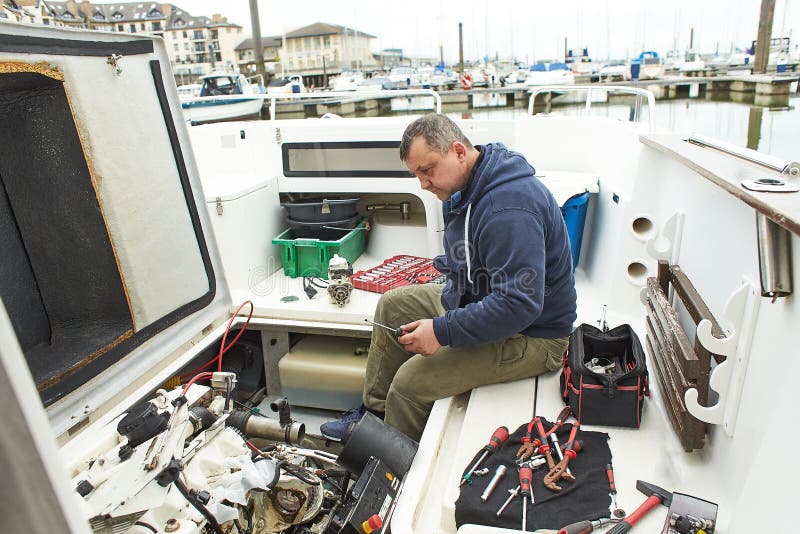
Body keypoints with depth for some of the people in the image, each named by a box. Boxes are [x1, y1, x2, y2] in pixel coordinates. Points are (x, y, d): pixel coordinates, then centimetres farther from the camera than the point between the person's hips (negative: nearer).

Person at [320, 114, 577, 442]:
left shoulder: (509, 206, -30)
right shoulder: (466, 189, 2)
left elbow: (520, 303, -34)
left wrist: (443, 332, -29)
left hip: (530, 335, -10)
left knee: (412, 380, -18)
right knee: (394, 304, 11)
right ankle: (374, 411, 20)